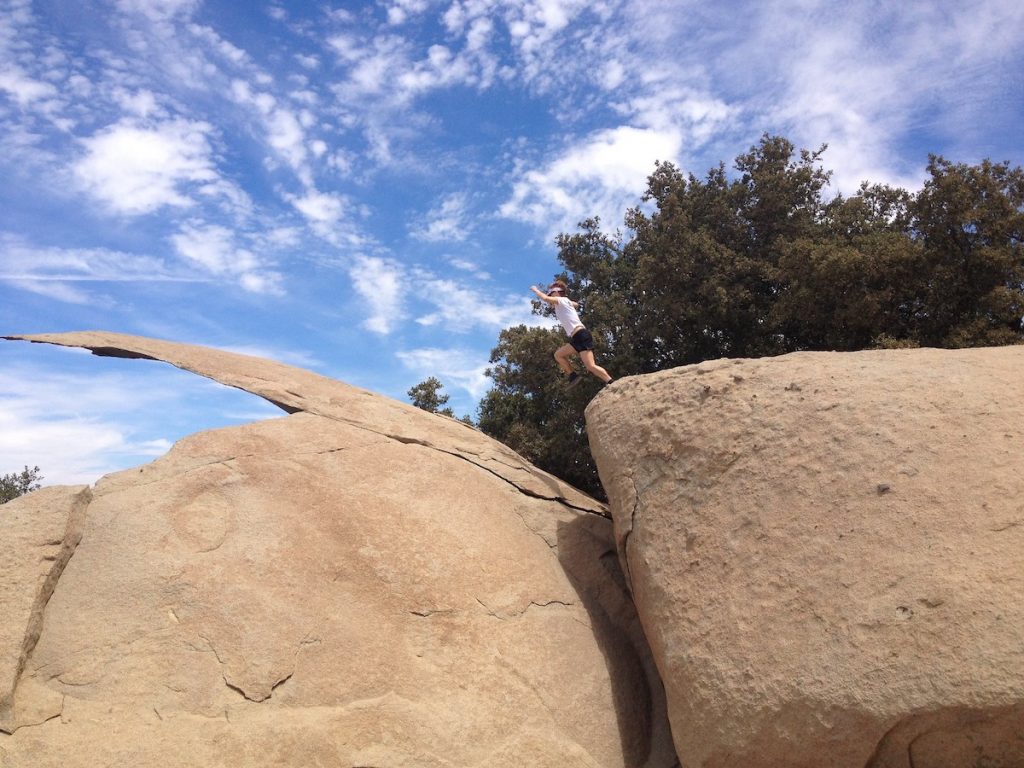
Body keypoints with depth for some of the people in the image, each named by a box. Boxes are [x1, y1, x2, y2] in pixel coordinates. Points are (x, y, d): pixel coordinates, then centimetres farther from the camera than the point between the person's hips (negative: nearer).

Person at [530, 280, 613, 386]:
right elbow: (576, 305, 51)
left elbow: (545, 298, -15)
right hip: (577, 338, 9)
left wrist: (535, 290, 2)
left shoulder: (562, 300, 2)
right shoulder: (566, 303, 27)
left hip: (581, 336, -9)